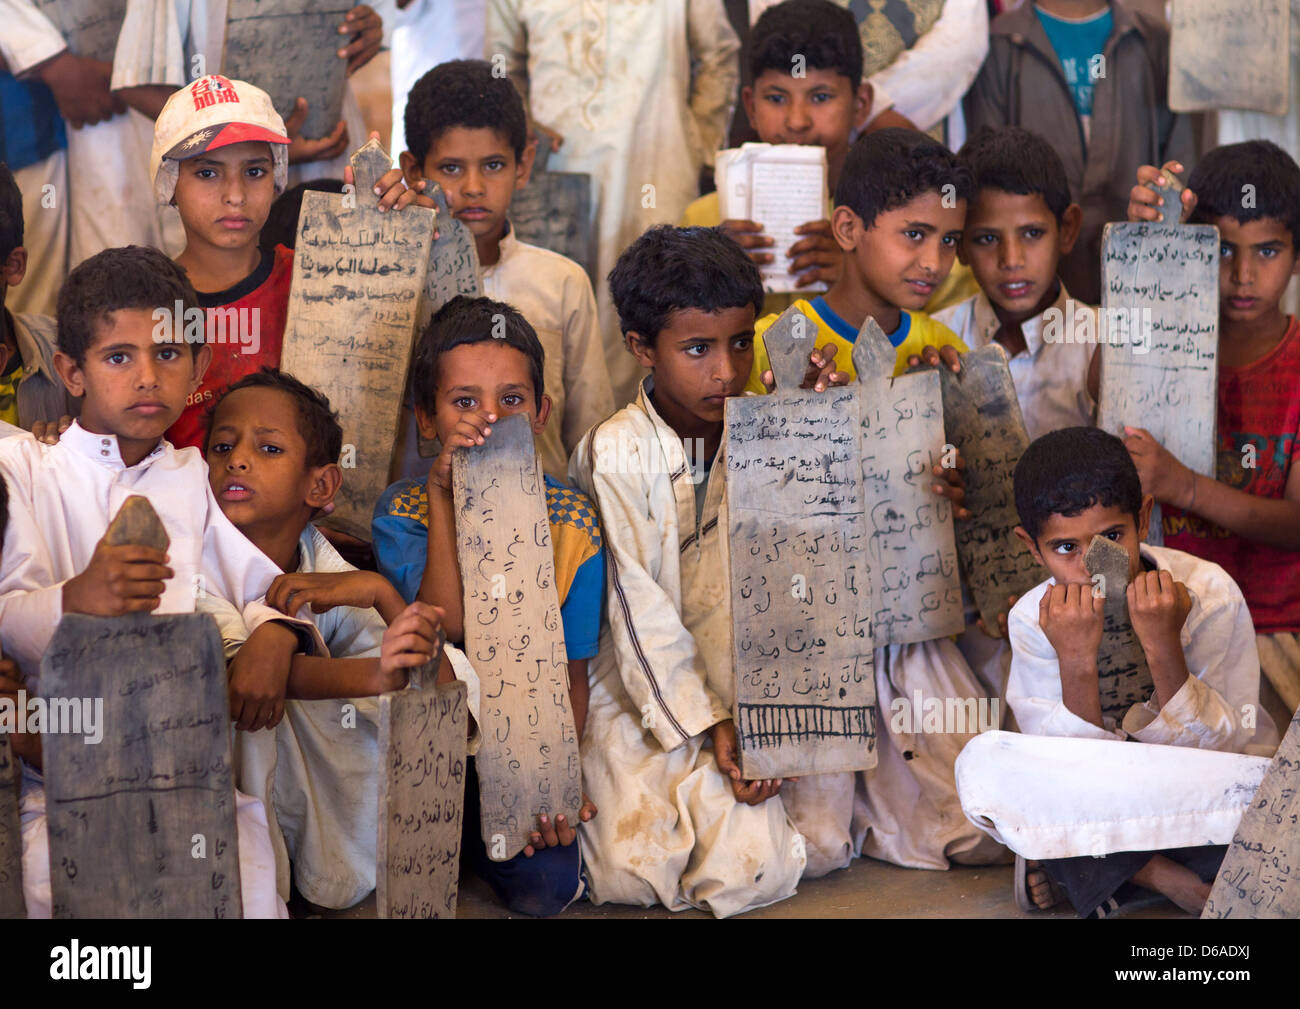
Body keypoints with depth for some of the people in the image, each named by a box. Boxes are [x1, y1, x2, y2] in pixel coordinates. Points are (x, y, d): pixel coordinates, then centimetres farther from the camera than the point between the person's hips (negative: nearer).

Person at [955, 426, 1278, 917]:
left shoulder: (1210, 595, -18)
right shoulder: (1035, 619, -13)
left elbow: (1218, 751, -18)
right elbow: (1073, 772, -17)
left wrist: (1164, 649, -32)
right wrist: (1076, 662, -32)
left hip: (1209, 790, -2)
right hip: (1096, 798, 2)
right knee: (981, 765, -26)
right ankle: (1156, 873, -19)